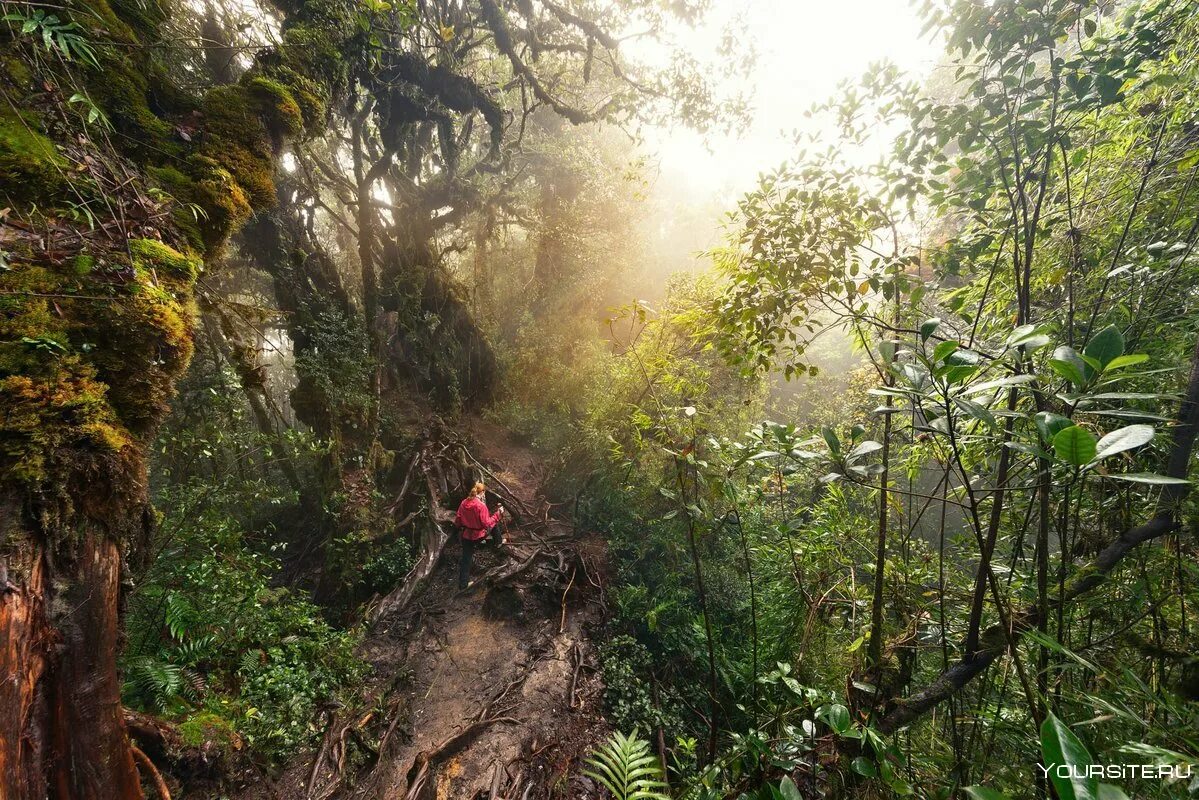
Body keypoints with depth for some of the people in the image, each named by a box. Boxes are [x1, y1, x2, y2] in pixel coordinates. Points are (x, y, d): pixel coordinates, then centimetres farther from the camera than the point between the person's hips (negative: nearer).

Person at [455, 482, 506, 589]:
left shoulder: (463, 503, -6)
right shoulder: (481, 506, -24)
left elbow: (458, 521, 3)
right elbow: (487, 524, -21)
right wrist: (498, 514, -13)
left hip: (466, 535, 5)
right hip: (479, 535, -5)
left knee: (466, 559, 16)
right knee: (494, 525, 20)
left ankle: (463, 583, 22)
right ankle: (498, 542, 41)